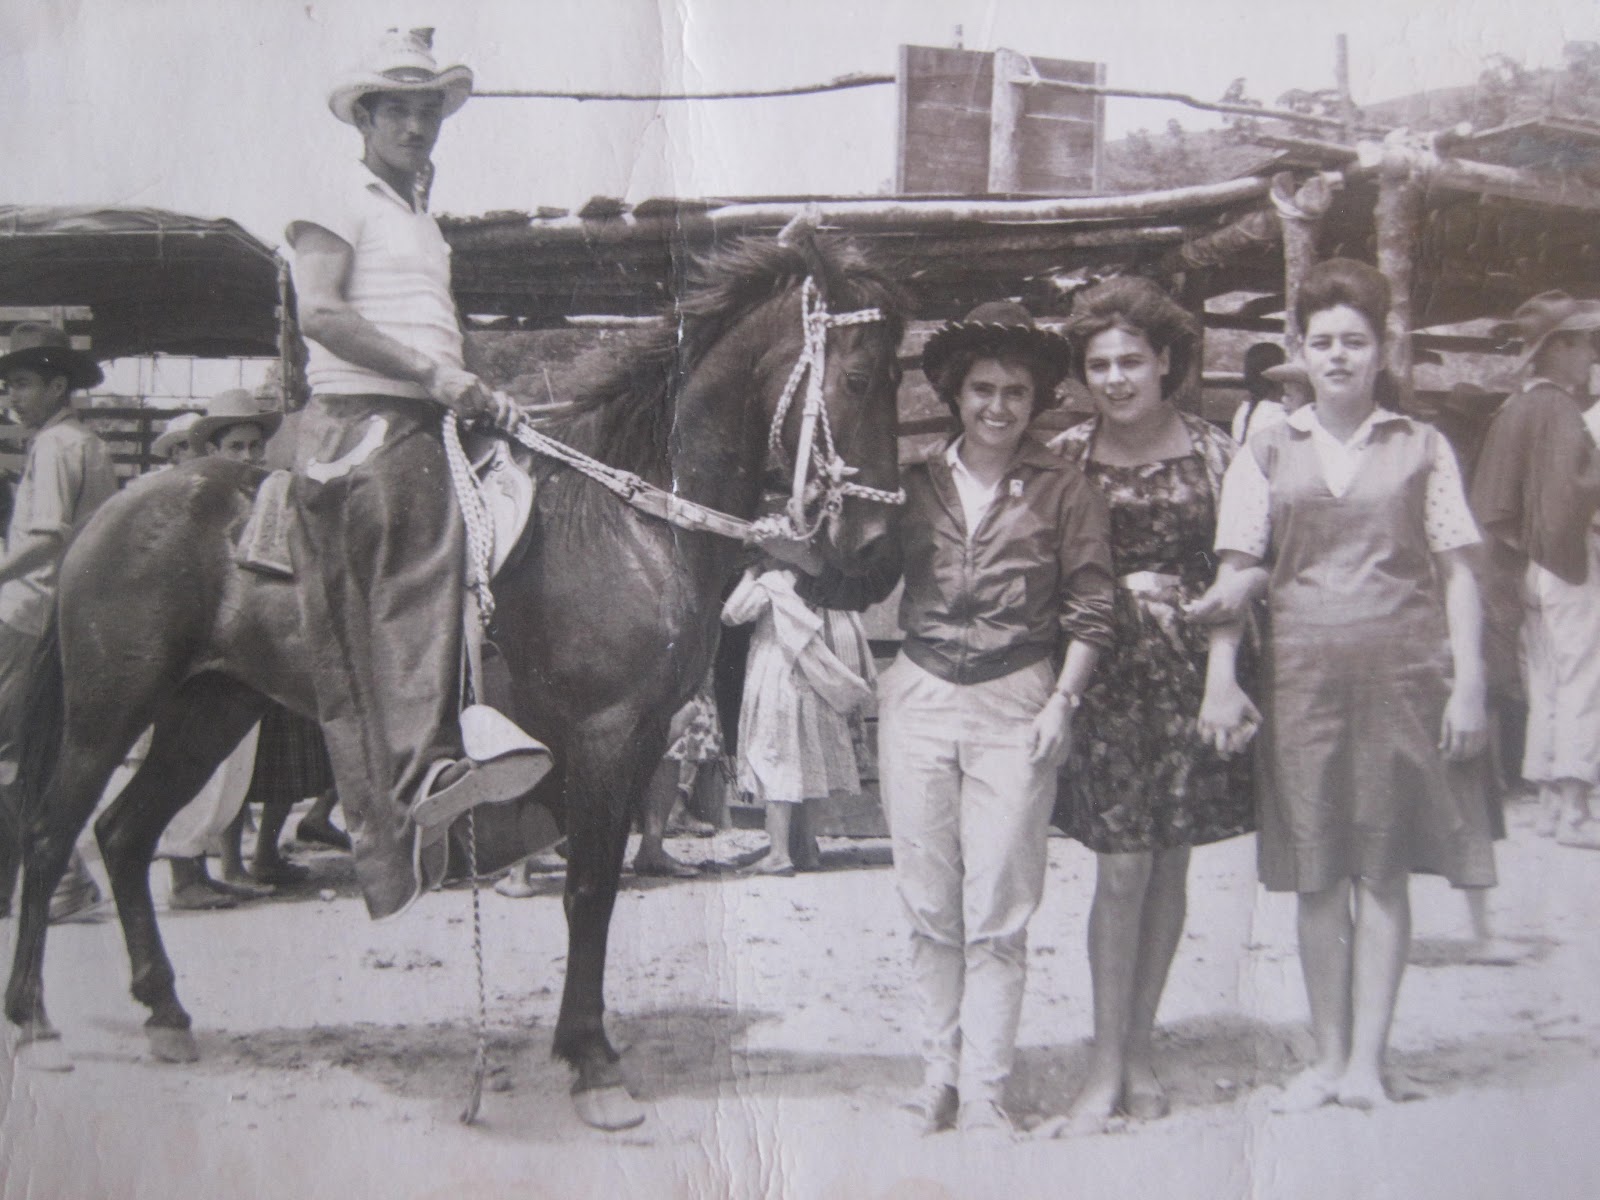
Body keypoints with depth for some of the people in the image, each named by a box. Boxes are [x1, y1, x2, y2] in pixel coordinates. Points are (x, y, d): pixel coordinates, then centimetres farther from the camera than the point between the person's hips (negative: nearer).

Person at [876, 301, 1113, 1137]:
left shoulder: (1061, 487, 0)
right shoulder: (916, 482, 7)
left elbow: (1089, 606, 0)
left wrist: (1063, 700, -6)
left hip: (1016, 705, -2)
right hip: (918, 697, 3)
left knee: (997, 912, 0)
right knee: (929, 906, 8)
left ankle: (983, 1092, 8)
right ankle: (939, 1071, 20)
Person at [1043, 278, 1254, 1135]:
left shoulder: (1212, 453, 4)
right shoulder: (1065, 457, 1)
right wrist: (1121, 589, -10)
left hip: (1190, 669, 2)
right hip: (1105, 670, -2)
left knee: (1170, 863, 7)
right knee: (1122, 867, -5)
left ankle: (1138, 1050, 20)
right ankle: (1106, 1067, 5)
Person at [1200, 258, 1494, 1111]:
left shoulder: (1421, 448, 8)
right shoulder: (1267, 456, 9)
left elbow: (1457, 571, 5)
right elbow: (1234, 572, 3)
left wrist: (1467, 683, -3)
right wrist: (1220, 682, -7)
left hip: (1401, 670, 0)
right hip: (1302, 672, 1)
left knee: (1384, 869, 0)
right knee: (1318, 873, 4)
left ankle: (1366, 1061, 6)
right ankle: (1327, 1058, 14)